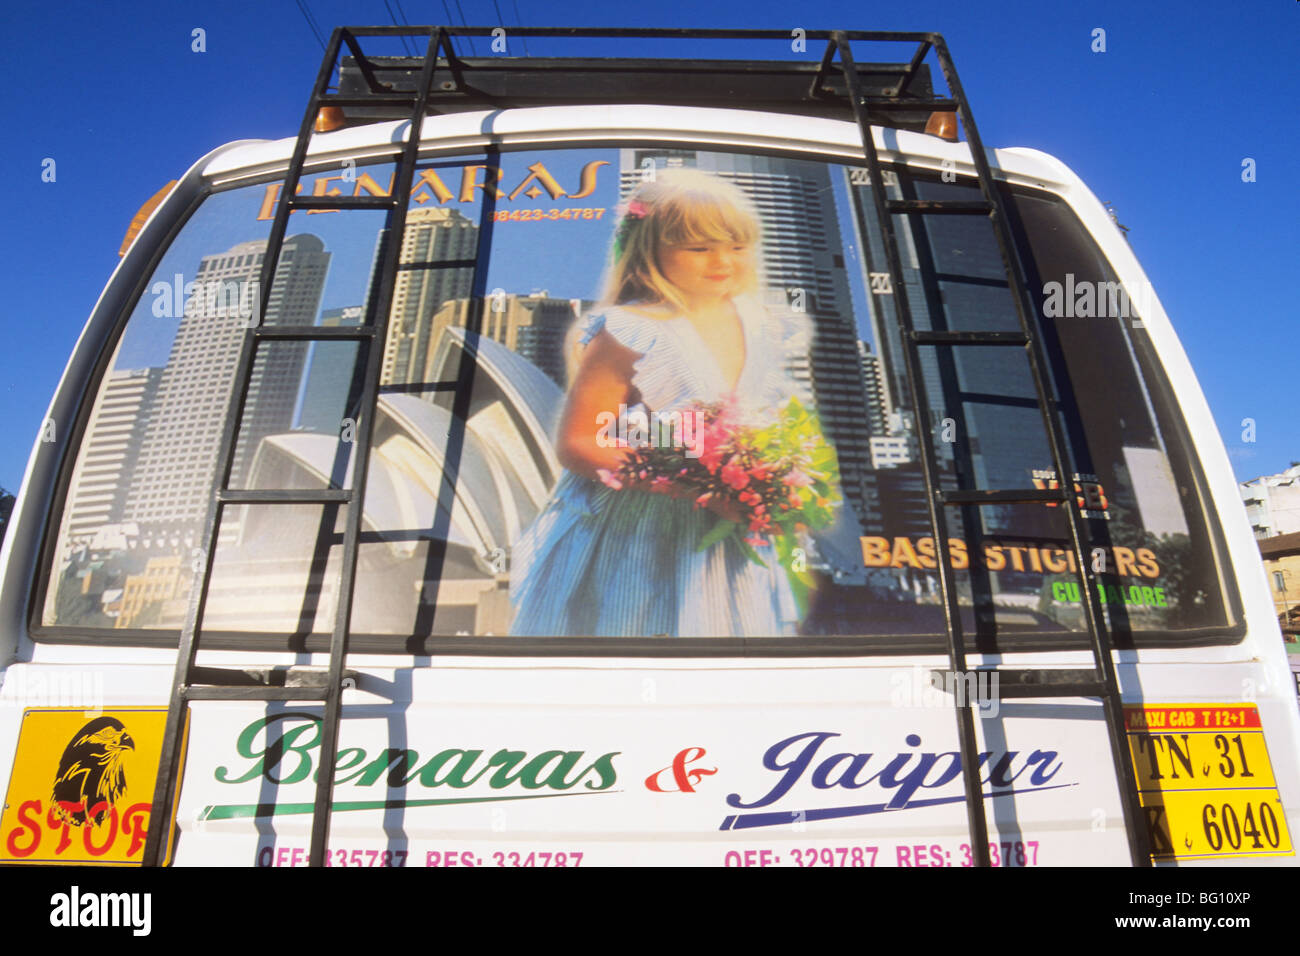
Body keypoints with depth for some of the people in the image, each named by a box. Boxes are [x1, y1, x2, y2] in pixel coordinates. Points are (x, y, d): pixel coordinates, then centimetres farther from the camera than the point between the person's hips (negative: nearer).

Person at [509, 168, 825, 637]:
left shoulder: (764, 330, 2)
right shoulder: (628, 335, -17)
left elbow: (776, 425, 16)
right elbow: (575, 445, -20)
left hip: (725, 543, 5)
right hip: (630, 542, -5)